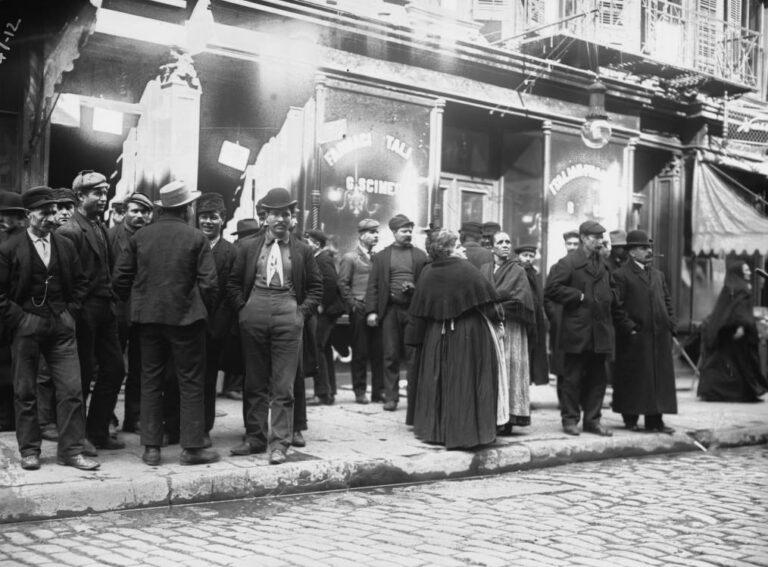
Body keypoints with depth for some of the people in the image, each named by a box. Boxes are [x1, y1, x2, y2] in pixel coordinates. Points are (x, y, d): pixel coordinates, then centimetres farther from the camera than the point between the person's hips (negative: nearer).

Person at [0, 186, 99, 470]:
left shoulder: (65, 246, 8)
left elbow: (80, 283, 15)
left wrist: (70, 312, 5)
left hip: (61, 327, 3)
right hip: (26, 327, -3)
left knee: (71, 390, -2)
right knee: (25, 393, 6)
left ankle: (71, 450, 6)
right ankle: (29, 450, 18)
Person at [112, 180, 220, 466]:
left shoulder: (140, 236, 3)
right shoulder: (196, 238, -6)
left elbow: (120, 278, 2)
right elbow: (208, 283, -10)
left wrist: (136, 303, 16)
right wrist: (204, 310, 6)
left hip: (148, 316, 3)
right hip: (185, 317, -3)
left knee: (151, 382, 10)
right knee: (191, 383, 5)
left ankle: (151, 447, 12)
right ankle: (192, 447, 7)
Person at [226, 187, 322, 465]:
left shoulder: (302, 250, 7)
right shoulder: (249, 247, 8)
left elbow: (316, 286, 12)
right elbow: (233, 283, 13)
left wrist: (302, 311, 1)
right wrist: (243, 308, 1)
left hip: (287, 317, -1)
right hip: (254, 315, 1)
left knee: (283, 386, -2)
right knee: (254, 382, 8)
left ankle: (279, 443, 2)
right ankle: (255, 437, 18)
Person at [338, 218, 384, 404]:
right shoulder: (350, 258, 1)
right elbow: (343, 284, -2)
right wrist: (353, 304, -7)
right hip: (359, 311, -4)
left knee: (379, 353, 2)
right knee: (360, 353, 2)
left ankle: (378, 392, 9)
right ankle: (360, 392, 11)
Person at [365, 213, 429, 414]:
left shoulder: (420, 256, 9)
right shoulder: (382, 256, 9)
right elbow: (373, 286, 4)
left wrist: (415, 289, -14)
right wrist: (371, 311, -4)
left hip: (413, 309, 0)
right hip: (390, 309, 0)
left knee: (414, 357, 0)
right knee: (390, 356, 4)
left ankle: (415, 397, 7)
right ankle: (391, 396, 12)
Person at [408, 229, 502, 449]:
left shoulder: (427, 273, -1)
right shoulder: (465, 269, -12)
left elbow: (420, 313, 3)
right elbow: (487, 297, -10)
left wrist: (418, 337, 11)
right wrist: (497, 318, 6)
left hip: (436, 335, 4)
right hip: (468, 334, -4)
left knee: (437, 380, 14)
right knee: (464, 381, 2)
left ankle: (435, 429, 21)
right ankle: (462, 431, 3)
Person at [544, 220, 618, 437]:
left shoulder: (604, 264, 16)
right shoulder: (568, 263, -6)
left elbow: (610, 289, 30)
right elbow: (551, 289, -14)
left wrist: (610, 304, 10)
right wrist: (578, 296, -13)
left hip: (600, 331, 7)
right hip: (576, 330, -7)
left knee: (597, 378, 9)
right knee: (572, 377, 0)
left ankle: (592, 419, 17)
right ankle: (570, 419, 9)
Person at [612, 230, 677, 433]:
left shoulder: (658, 274, 18)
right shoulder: (621, 275, -6)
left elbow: (667, 301, 20)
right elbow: (617, 307, -11)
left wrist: (671, 324, 9)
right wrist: (629, 327, -16)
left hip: (660, 337, 7)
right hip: (635, 338, -7)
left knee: (660, 377, 6)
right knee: (633, 379, 1)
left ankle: (655, 420, 11)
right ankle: (630, 419, 11)